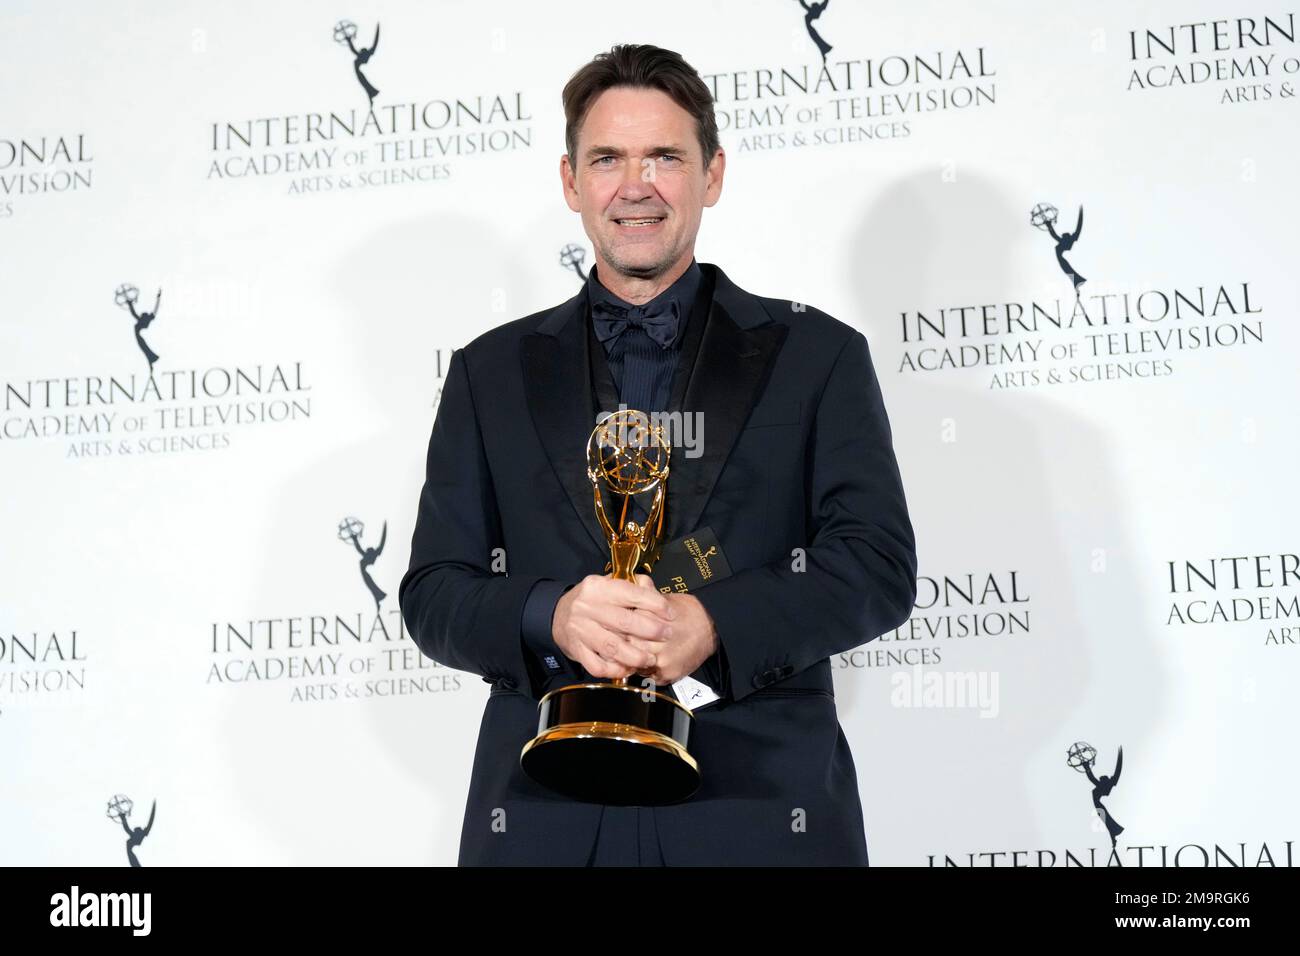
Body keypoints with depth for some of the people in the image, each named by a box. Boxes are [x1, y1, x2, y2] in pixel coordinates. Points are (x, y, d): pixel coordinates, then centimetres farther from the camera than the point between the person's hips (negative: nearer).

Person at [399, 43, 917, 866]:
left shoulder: (818, 356, 5)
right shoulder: (491, 374, 11)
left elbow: (880, 564, -2)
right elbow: (432, 595, 6)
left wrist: (713, 625, -18)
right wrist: (550, 619, -15)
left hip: (762, 813, -1)